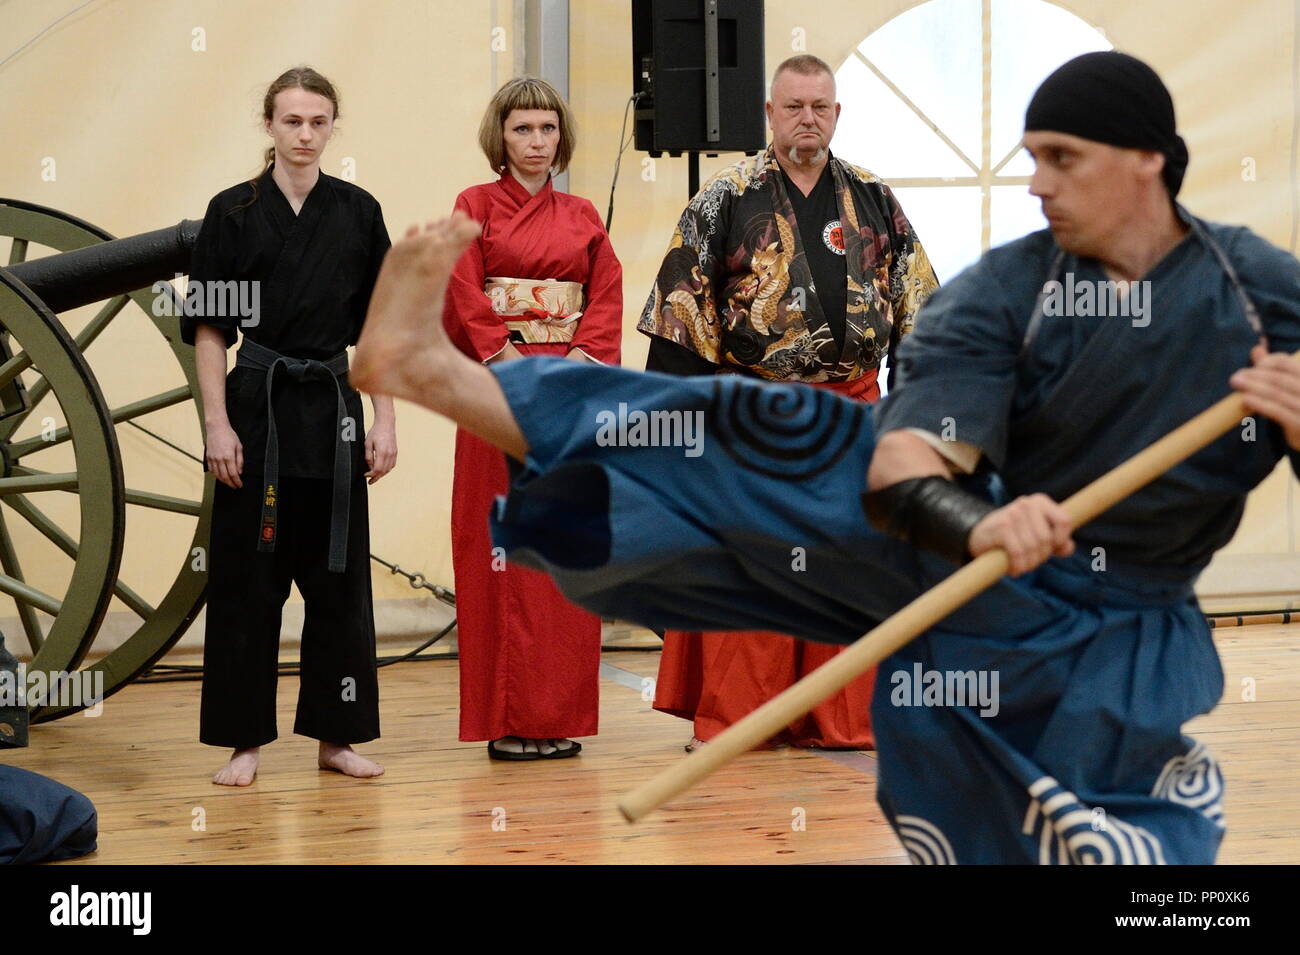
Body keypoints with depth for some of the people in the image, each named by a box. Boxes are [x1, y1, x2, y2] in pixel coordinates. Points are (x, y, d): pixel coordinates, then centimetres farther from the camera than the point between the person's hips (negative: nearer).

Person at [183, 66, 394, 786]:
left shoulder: (358, 213, 4)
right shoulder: (234, 213, -1)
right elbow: (209, 327, -1)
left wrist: (384, 423, 1)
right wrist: (217, 424, -8)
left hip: (334, 407, 2)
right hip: (256, 404, -2)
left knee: (338, 577, 6)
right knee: (248, 577, 0)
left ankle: (336, 735, 15)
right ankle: (244, 740, 7)